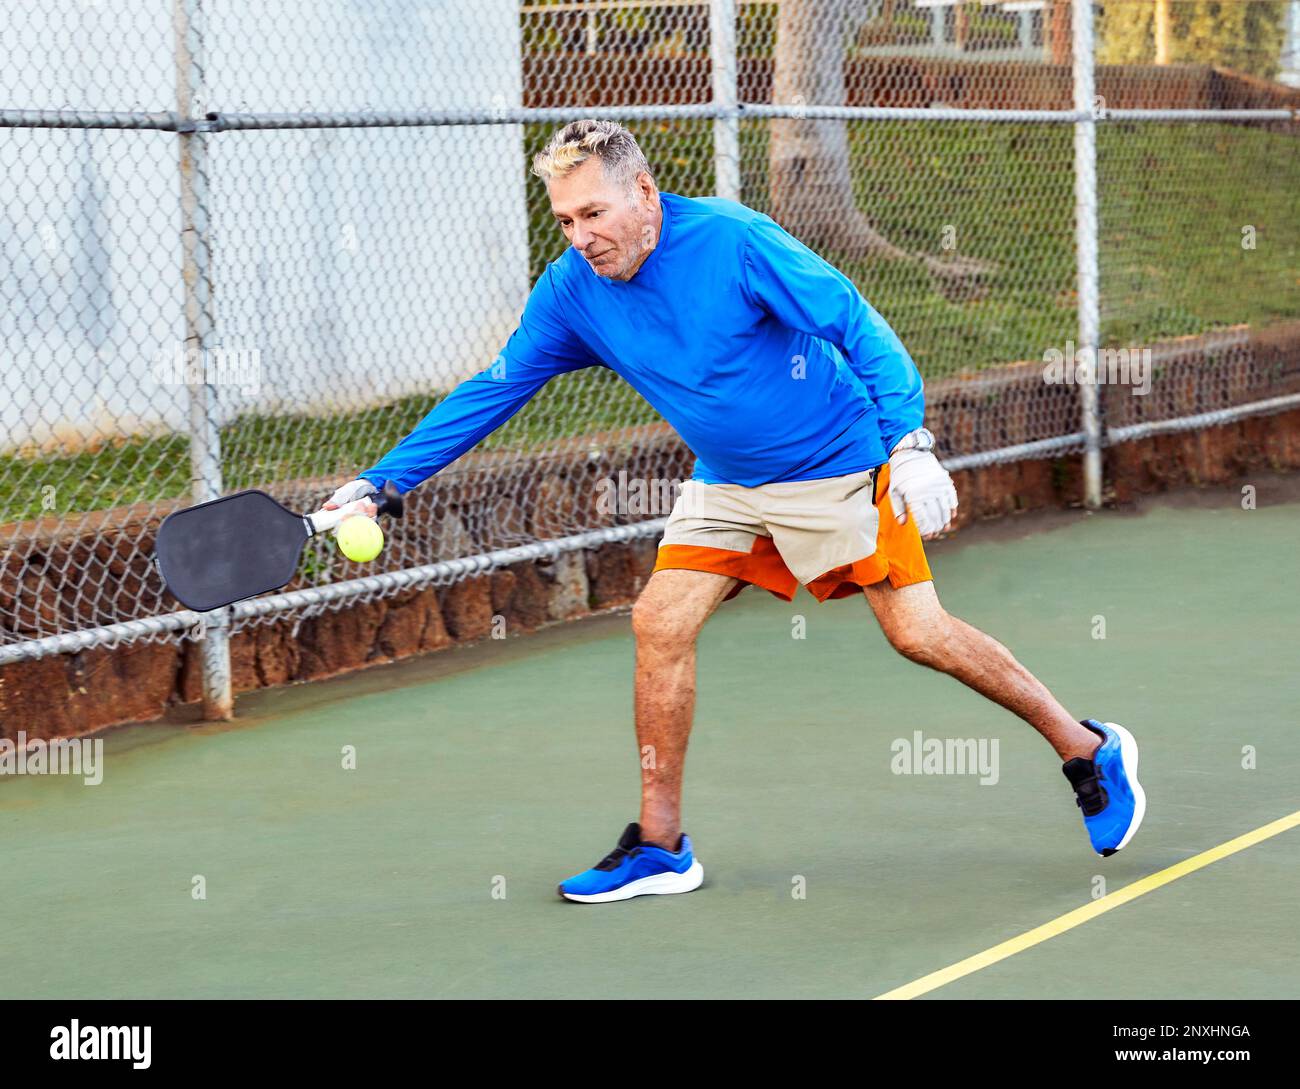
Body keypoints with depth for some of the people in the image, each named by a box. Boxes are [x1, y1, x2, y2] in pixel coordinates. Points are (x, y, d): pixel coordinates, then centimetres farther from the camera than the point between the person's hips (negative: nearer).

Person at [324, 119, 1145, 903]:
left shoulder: (731, 239, -23)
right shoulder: (571, 288, -7)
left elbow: (857, 325, -22)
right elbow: (495, 390, 1)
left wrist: (911, 444, -30)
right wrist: (379, 484, -4)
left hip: (835, 467, -5)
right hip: (727, 485, 6)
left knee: (918, 633, -8)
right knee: (660, 623, -8)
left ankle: (1090, 751, 10)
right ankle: (661, 847, 4)